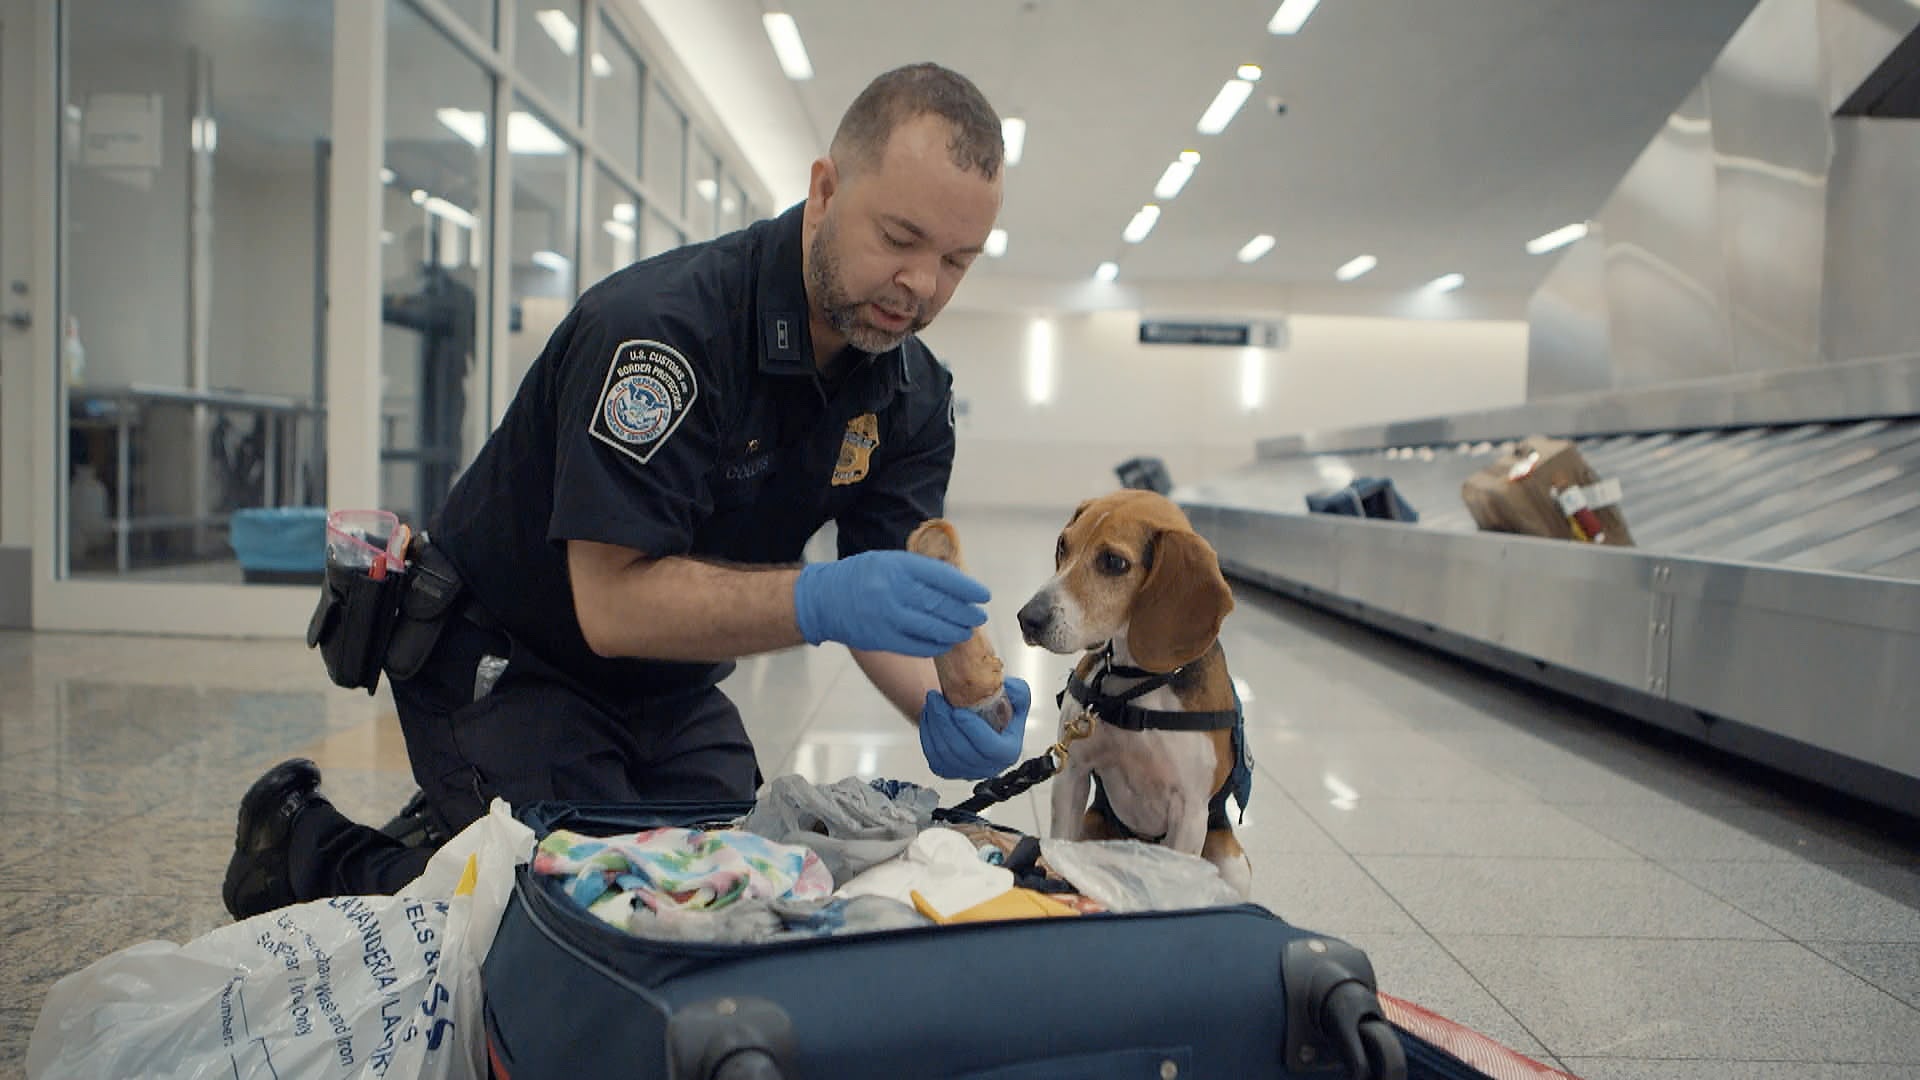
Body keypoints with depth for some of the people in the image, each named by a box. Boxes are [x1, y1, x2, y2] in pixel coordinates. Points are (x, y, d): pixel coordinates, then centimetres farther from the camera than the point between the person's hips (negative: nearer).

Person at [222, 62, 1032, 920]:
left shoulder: (914, 393, -7)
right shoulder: (656, 326, -28)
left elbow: (889, 600, -12)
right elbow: (616, 602, -33)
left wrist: (942, 700, -34)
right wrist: (818, 600, -47)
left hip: (670, 689, 7)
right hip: (506, 668, -7)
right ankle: (311, 844, 10)